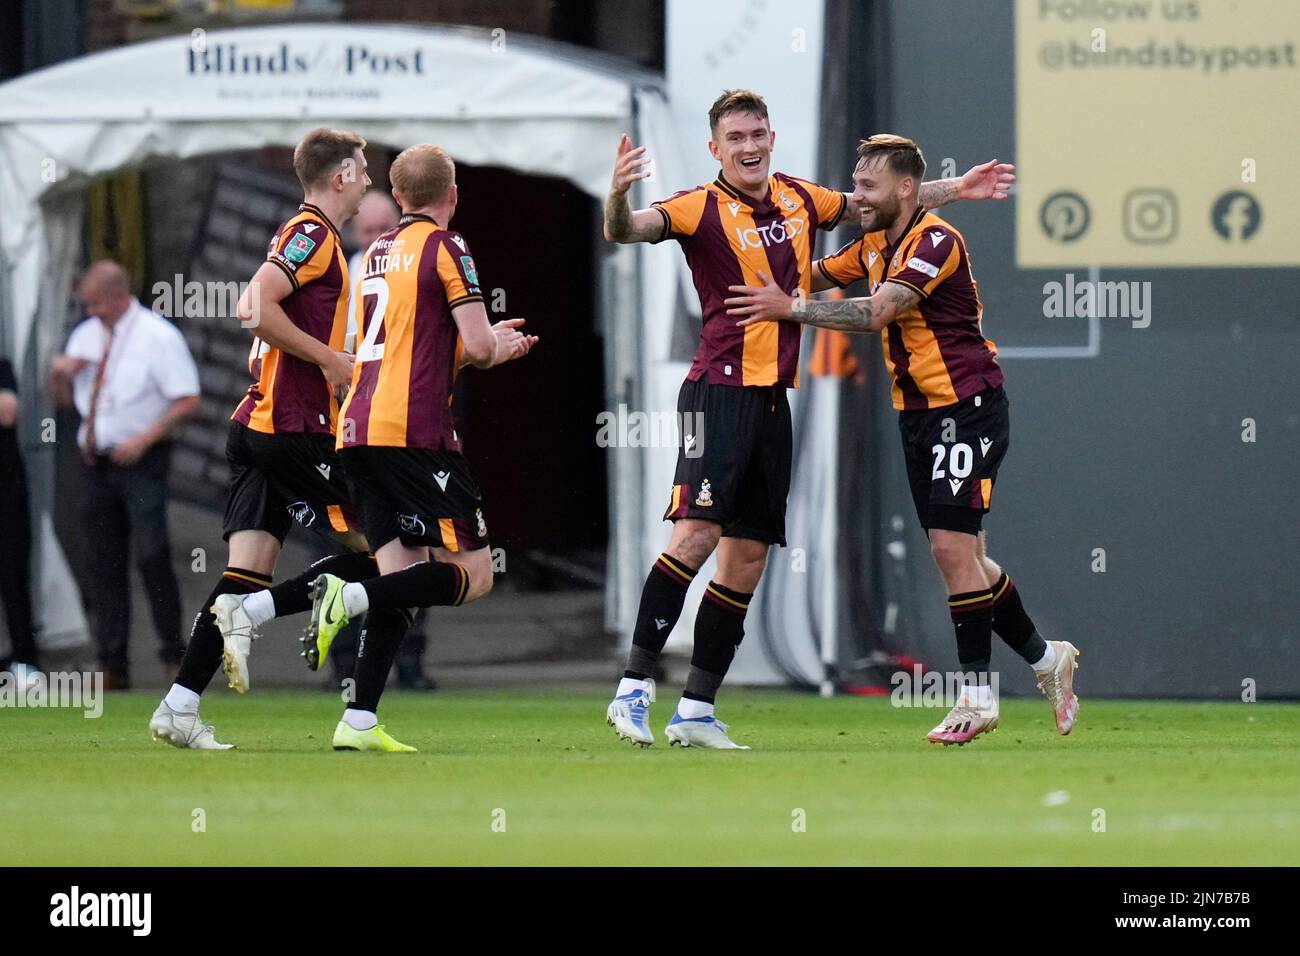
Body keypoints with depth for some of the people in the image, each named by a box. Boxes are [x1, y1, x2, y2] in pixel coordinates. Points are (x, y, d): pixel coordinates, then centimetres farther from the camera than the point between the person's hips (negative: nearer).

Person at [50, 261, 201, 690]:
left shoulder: (158, 337, -7)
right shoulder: (85, 336, 13)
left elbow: (188, 402, -12)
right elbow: (66, 397, 22)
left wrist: (142, 440, -19)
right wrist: (60, 374, -1)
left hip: (141, 462, -6)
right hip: (96, 461, 6)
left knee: (151, 556, -12)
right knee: (103, 564, 5)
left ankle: (174, 655, -4)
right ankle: (113, 664, 9)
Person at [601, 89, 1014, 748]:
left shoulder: (798, 199, 12)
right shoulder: (704, 207, -7)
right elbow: (626, 231, -22)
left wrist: (953, 190, 30)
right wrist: (618, 197, -43)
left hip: (774, 398, 7)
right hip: (721, 391, -7)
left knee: (748, 556, 6)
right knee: (696, 534, -19)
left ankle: (695, 711, 11)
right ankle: (633, 689, -16)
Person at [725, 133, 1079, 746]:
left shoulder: (935, 241, -17)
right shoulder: (875, 245, 11)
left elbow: (877, 313, -27)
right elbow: (815, 276, 21)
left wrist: (791, 309, -23)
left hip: (967, 406, -9)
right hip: (916, 413, 9)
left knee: (953, 545, -13)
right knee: (958, 553, 9)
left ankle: (977, 696, -8)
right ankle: (1043, 657, 24)